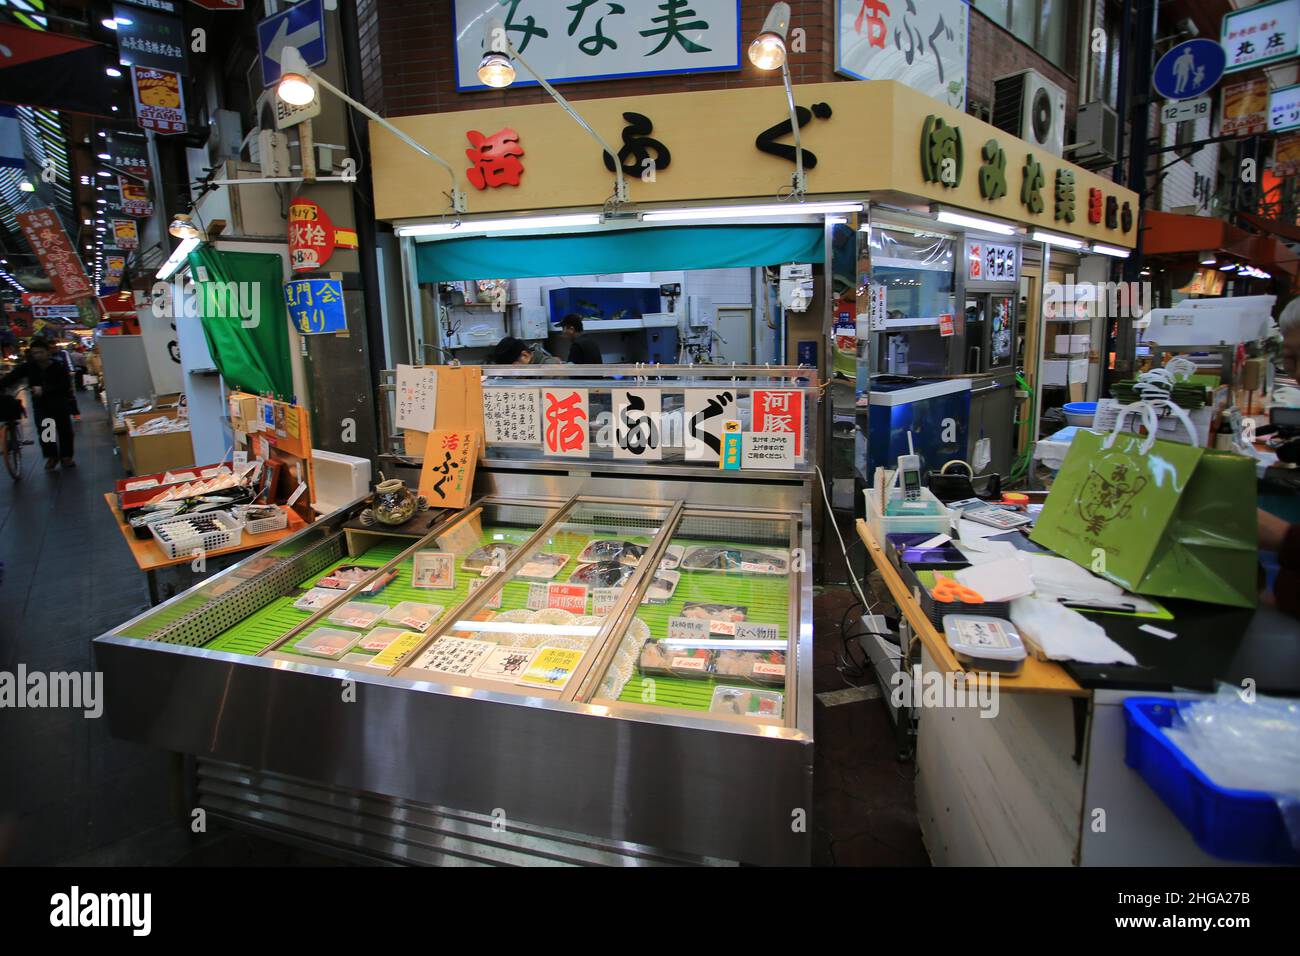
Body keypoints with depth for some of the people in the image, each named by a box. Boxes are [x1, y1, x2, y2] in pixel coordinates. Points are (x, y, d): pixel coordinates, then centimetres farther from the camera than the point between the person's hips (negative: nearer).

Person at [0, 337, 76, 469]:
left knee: (65, 430, 5)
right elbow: (11, 378, -14)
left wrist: (44, 390, -32)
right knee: (43, 430, -9)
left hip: (60, 402, -1)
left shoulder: (60, 367, -13)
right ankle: (51, 456, 6)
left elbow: (65, 385, -22)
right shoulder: (28, 366, -7)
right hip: (40, 403, 1)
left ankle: (66, 456, 20)